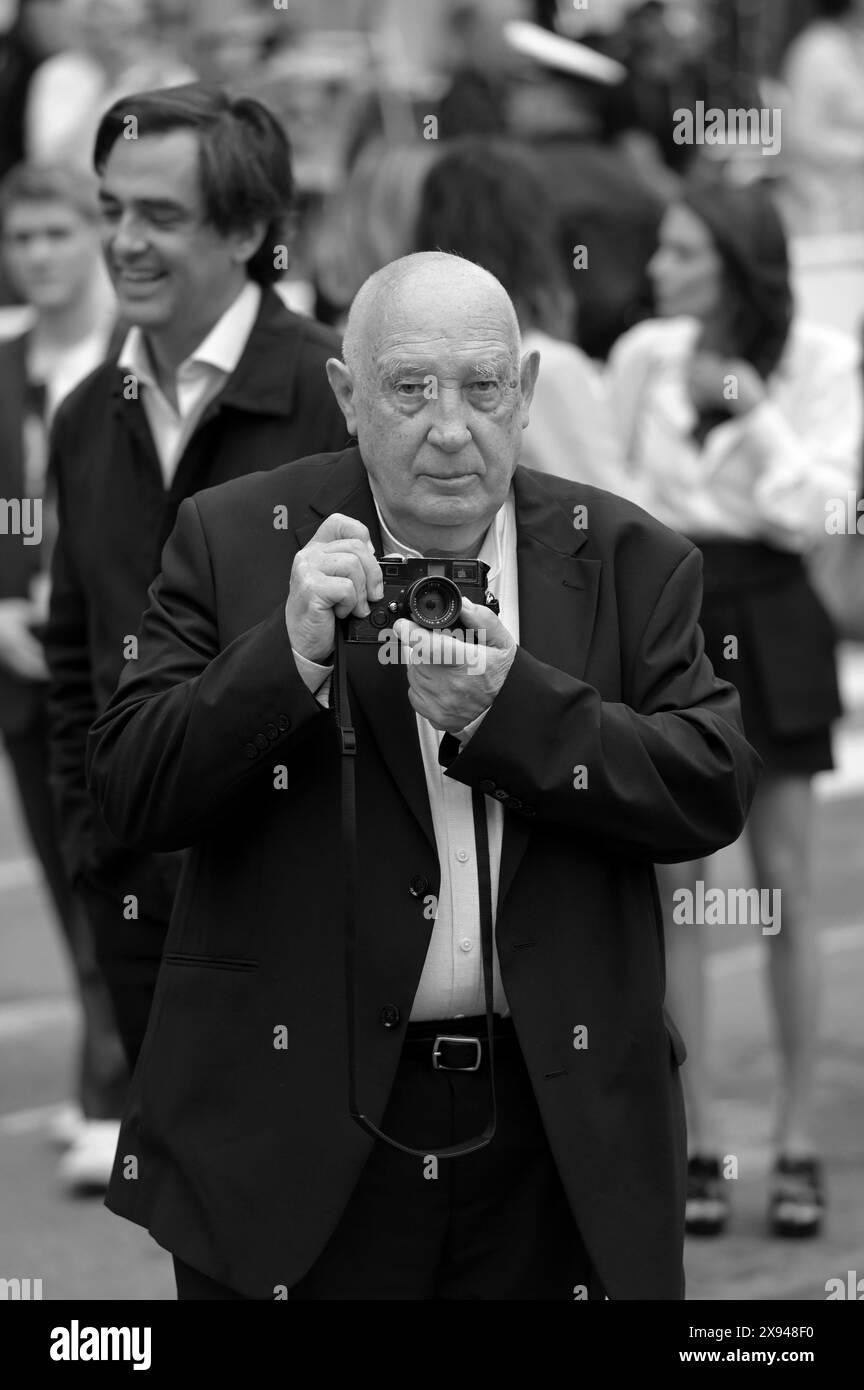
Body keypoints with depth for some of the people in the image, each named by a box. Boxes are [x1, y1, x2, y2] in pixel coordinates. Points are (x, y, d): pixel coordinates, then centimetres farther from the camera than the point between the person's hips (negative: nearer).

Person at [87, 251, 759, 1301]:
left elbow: (713, 790, -5)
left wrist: (505, 706, -18)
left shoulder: (626, 561, 5)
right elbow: (131, 793, -4)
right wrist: (291, 654, -18)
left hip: (557, 1127, 1)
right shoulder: (232, 540, 2)